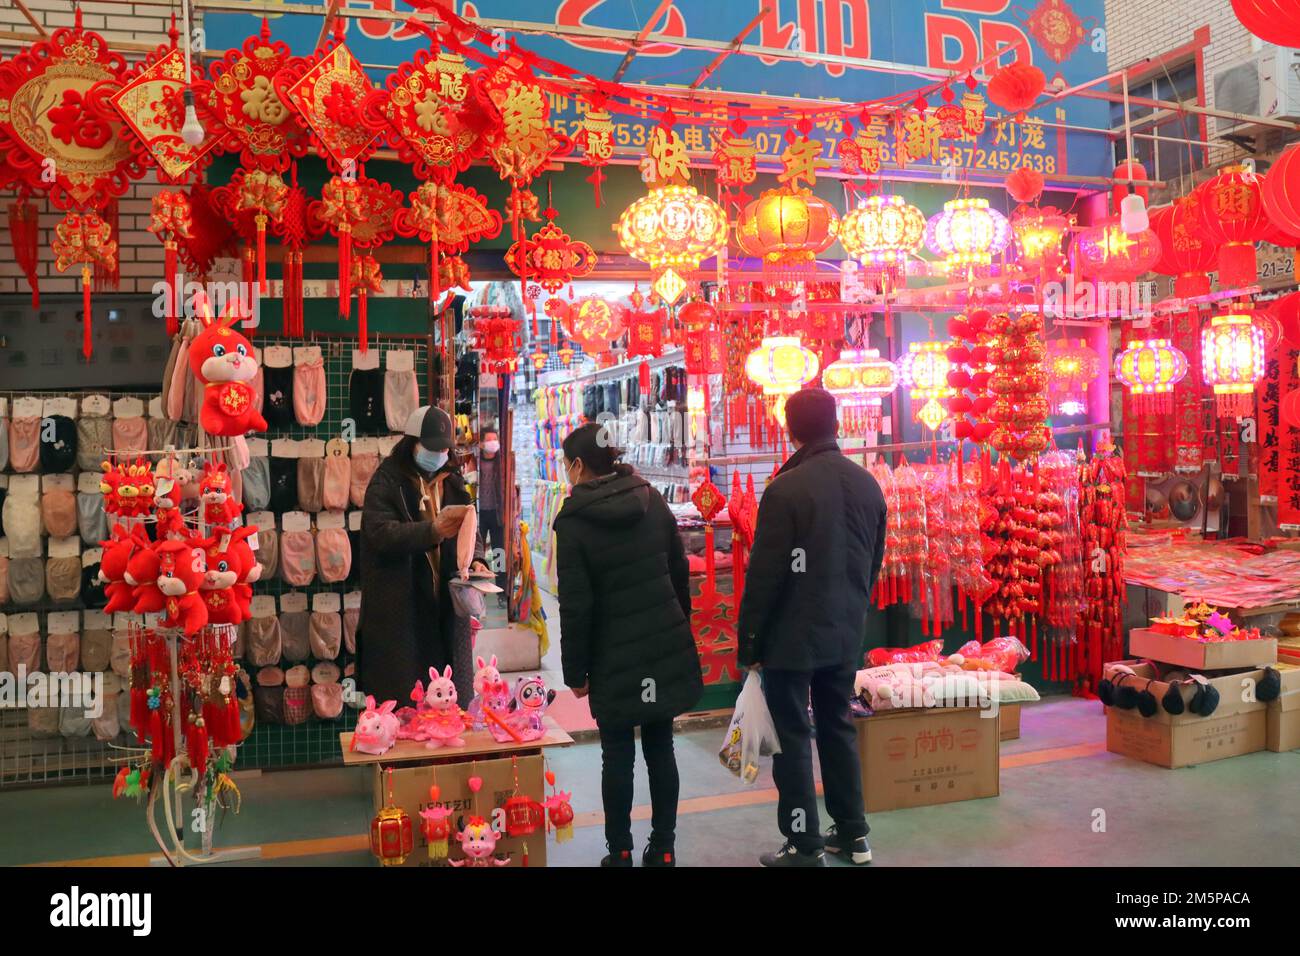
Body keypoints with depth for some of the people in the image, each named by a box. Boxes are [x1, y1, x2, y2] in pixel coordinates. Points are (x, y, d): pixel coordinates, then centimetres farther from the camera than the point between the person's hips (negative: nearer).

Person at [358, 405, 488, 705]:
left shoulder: (452, 482, 12)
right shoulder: (387, 482, -6)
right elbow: (381, 533, -19)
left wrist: (476, 559, -9)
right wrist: (433, 531, -33)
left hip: (445, 606, 5)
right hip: (399, 610, -5)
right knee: (401, 699, -1)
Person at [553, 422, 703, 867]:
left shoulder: (574, 522, -12)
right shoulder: (653, 501, 3)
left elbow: (576, 606, -11)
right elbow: (679, 573, 9)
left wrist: (575, 671, -3)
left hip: (615, 657, -4)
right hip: (666, 647, 5)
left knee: (618, 754, 7)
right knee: (660, 748, 11)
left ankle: (620, 852, 16)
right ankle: (663, 849, 20)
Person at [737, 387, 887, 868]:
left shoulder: (786, 489, -17)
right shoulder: (867, 484, 3)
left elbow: (764, 574, -17)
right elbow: (875, 561, 11)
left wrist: (748, 639, -8)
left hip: (792, 635, -6)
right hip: (845, 633, 7)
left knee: (793, 736, 4)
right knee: (838, 728, 18)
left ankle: (805, 847, 11)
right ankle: (852, 834, 27)